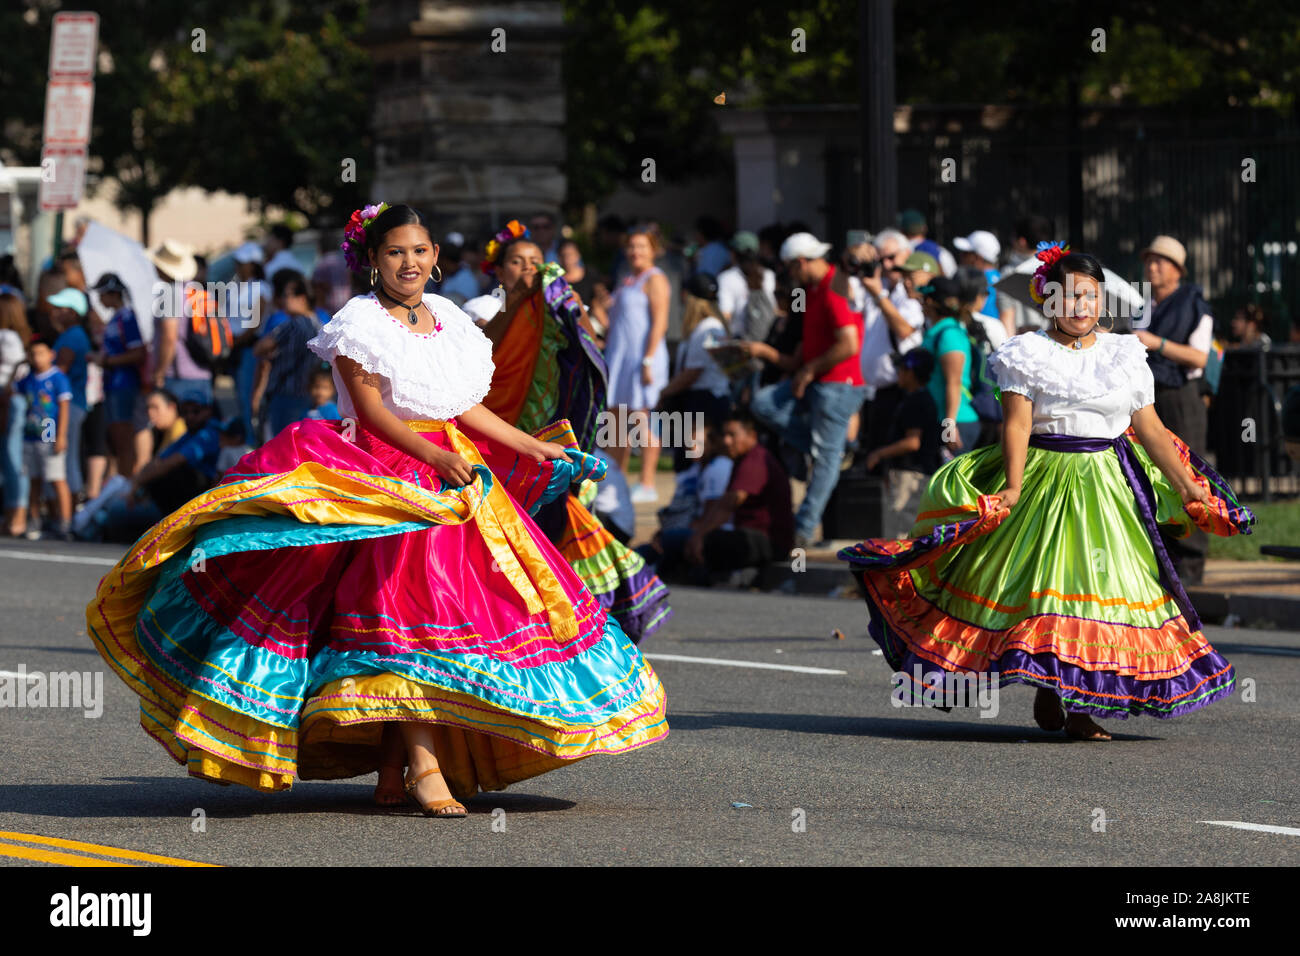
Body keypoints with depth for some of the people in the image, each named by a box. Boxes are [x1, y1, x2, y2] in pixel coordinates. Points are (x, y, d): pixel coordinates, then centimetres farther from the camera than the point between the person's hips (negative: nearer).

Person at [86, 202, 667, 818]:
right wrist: (435, 457, -24)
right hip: (386, 477, -7)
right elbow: (372, 411, -12)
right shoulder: (358, 323, -5)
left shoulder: (447, 320, 14)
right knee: (409, 603, -18)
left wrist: (542, 451, 21)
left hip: (453, 477, 7)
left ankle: (391, 769, 5)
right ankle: (425, 767, -24)